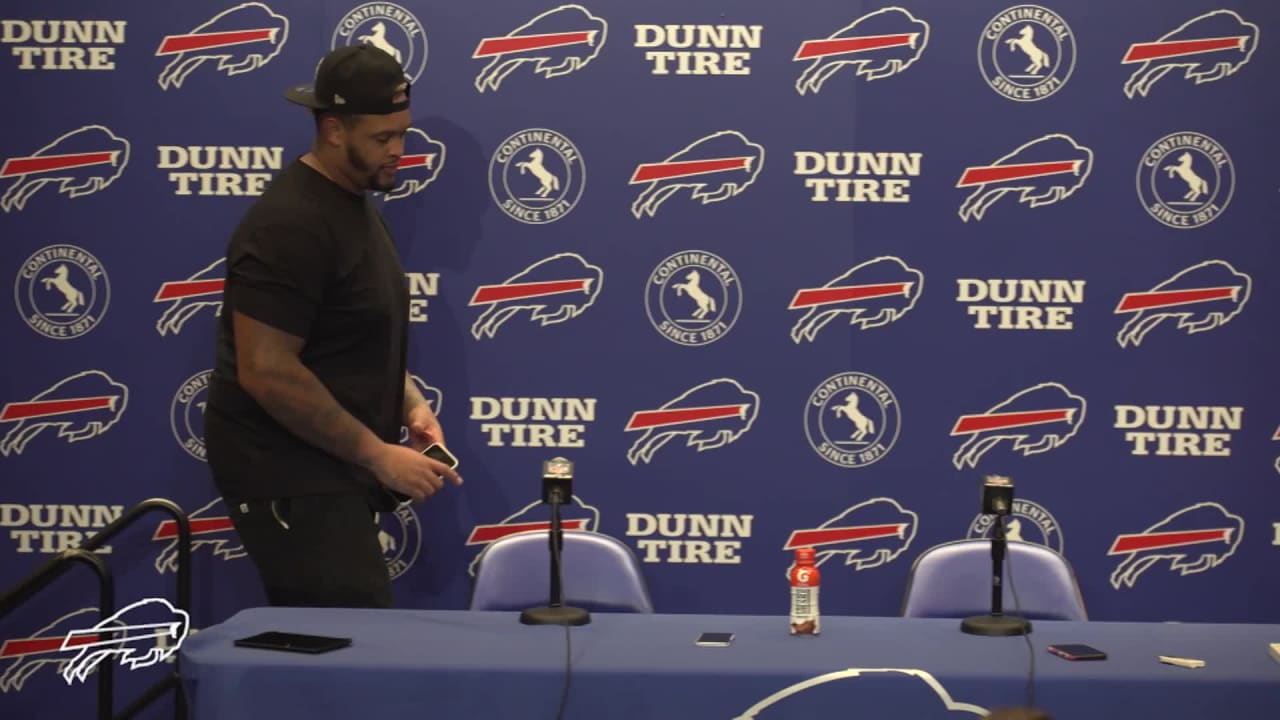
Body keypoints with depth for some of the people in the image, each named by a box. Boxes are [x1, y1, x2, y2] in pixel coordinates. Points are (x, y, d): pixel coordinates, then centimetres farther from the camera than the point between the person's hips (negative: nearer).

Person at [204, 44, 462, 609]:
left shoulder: (354, 203, 13)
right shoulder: (290, 224, -18)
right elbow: (267, 371, -23)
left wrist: (410, 404, 6)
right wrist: (378, 454, -18)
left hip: (323, 465, 10)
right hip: (286, 473, -10)